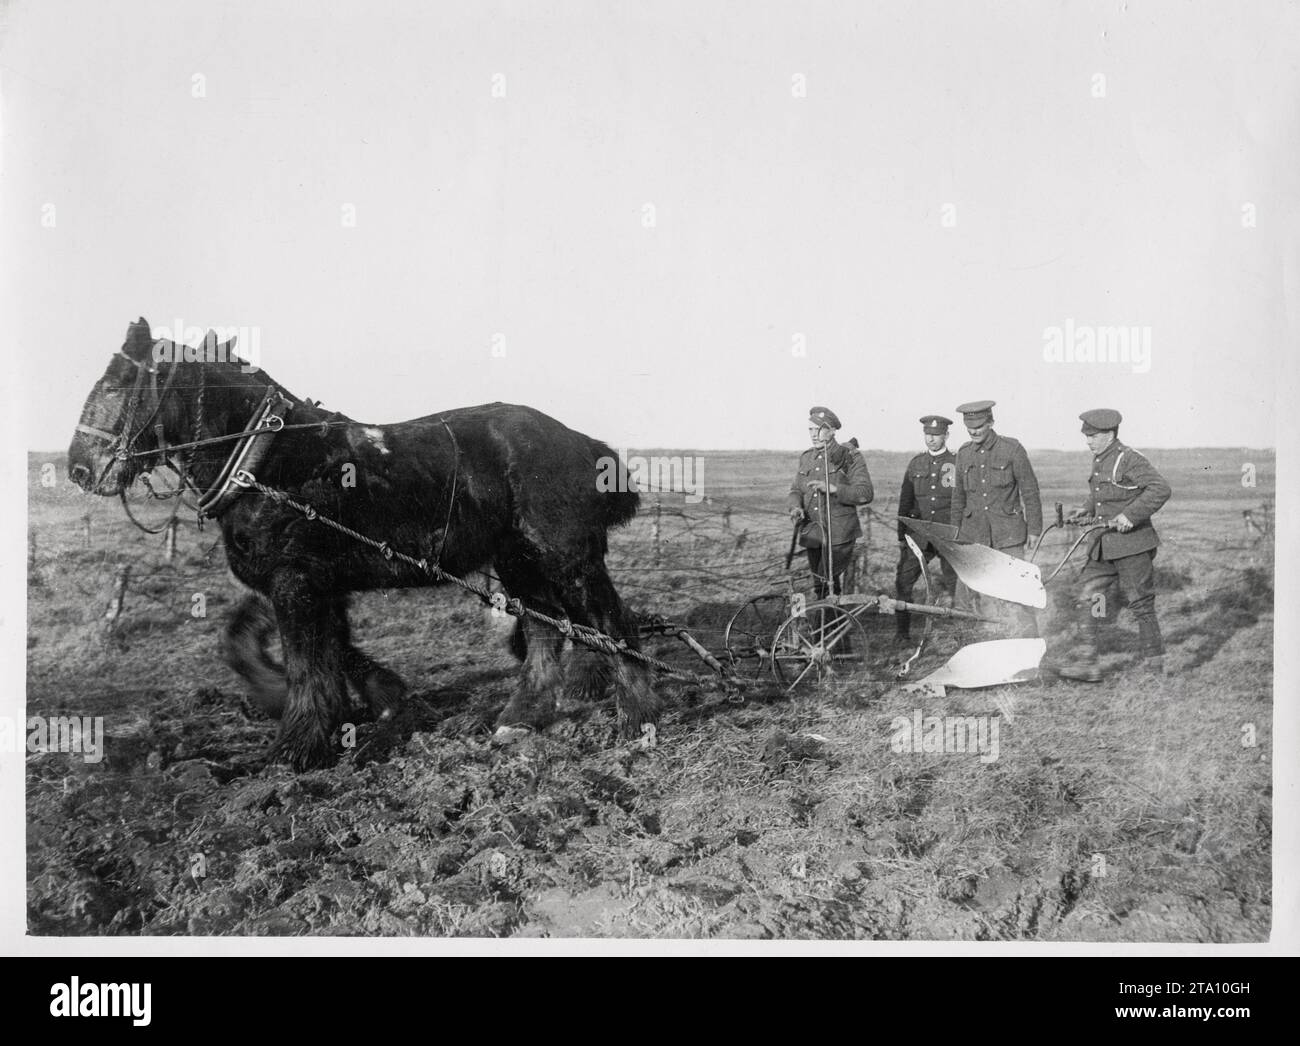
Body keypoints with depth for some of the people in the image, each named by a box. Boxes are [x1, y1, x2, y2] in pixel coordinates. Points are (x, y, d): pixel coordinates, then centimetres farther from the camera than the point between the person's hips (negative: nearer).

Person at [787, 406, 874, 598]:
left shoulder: (849, 457, -4)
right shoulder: (806, 458, 13)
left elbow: (866, 493, -13)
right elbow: (795, 491, 16)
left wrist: (832, 489, -24)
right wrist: (795, 507, -8)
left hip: (839, 536, -6)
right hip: (812, 536, 6)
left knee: (826, 583, -16)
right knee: (820, 588, 12)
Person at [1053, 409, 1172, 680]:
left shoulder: (1129, 459, -15)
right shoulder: (1098, 460, 11)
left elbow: (1160, 489, -23)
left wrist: (1131, 515, -27)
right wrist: (1088, 510, 9)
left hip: (1132, 545, -8)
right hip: (1103, 545, 8)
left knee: (1141, 605, 2)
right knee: (1087, 598, 3)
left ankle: (1156, 666, 15)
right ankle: (1090, 663, 8)